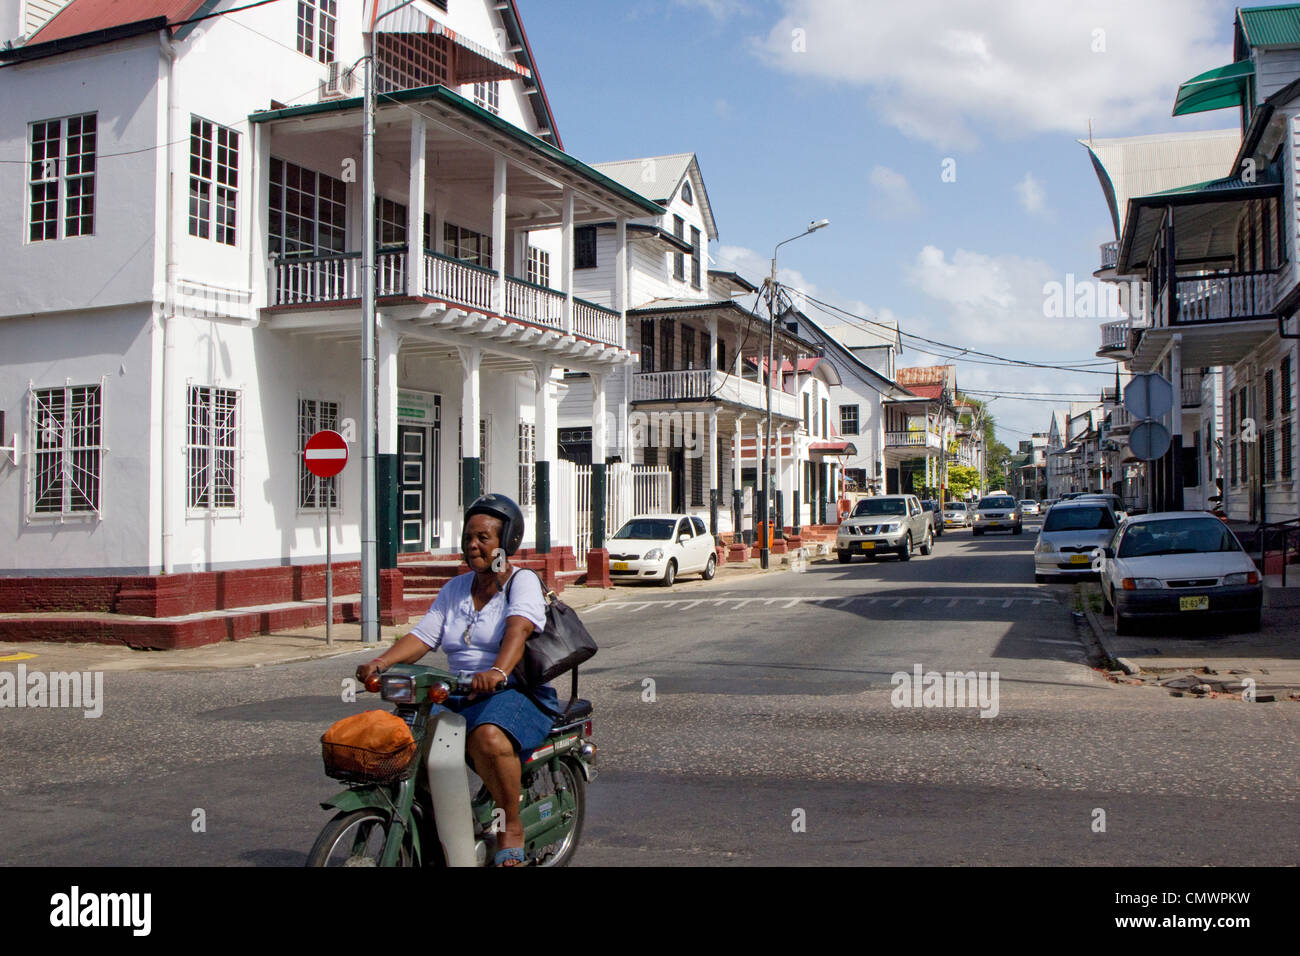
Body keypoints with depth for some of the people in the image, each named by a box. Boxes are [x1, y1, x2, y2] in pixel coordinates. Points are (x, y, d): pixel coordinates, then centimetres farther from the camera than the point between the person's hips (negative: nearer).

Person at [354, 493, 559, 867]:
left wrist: (498, 672, -42)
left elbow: (518, 628, -22)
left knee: (488, 737, -37)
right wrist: (382, 661, -12)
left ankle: (512, 828, -16)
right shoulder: (455, 589, 18)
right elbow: (423, 635, 8)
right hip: (459, 695, 6)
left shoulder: (523, 582, -2)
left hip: (520, 693, -6)